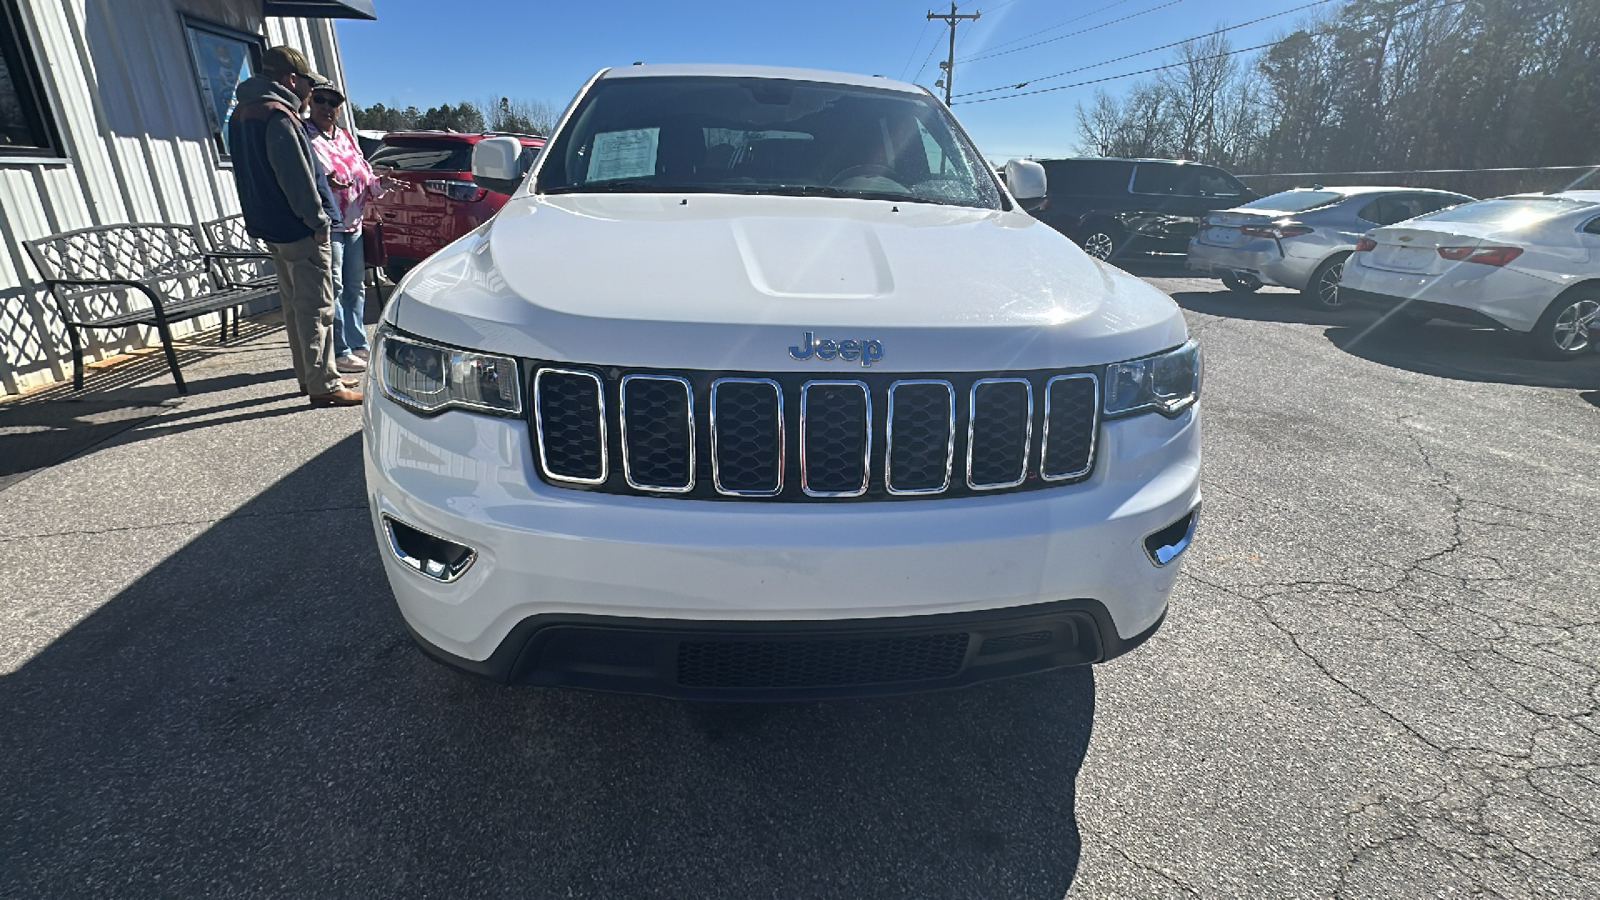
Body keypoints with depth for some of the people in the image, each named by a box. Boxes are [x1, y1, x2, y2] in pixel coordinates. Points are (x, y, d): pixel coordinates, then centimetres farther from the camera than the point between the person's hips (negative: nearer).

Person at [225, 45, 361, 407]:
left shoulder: (244, 112, 16)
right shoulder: (276, 114, -16)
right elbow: (295, 176, -21)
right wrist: (318, 220, -14)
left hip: (272, 227, 10)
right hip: (298, 229, -10)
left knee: (295, 305, 15)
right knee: (316, 308, -7)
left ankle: (309, 374, 24)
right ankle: (324, 385, -5)